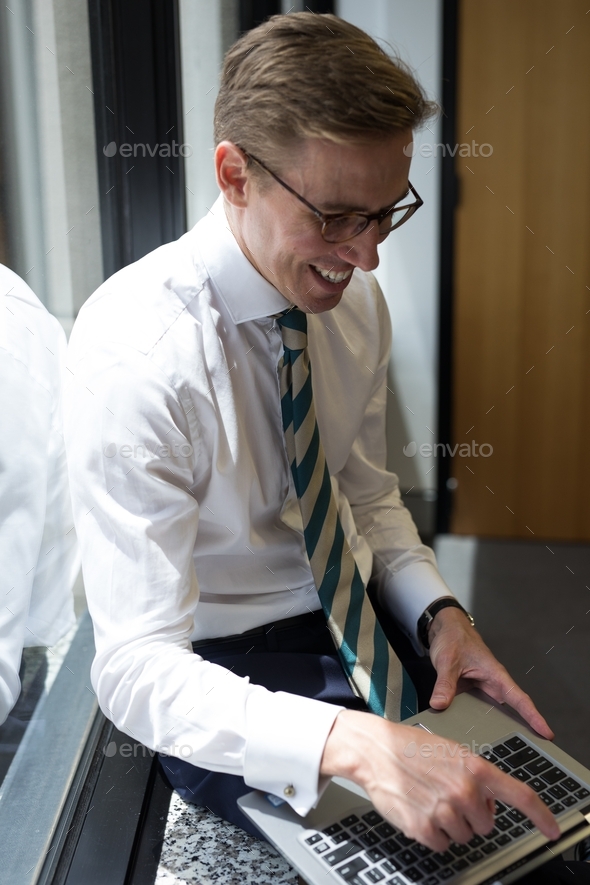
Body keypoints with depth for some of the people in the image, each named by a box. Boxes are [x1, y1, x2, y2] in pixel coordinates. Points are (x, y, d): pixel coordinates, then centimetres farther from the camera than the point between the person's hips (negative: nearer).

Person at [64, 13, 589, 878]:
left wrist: (440, 611, -10)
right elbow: (136, 670, -27)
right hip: (222, 669, -5)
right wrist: (354, 746, -40)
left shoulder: (355, 298, -6)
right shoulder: (136, 353, -26)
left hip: (359, 615, 6)